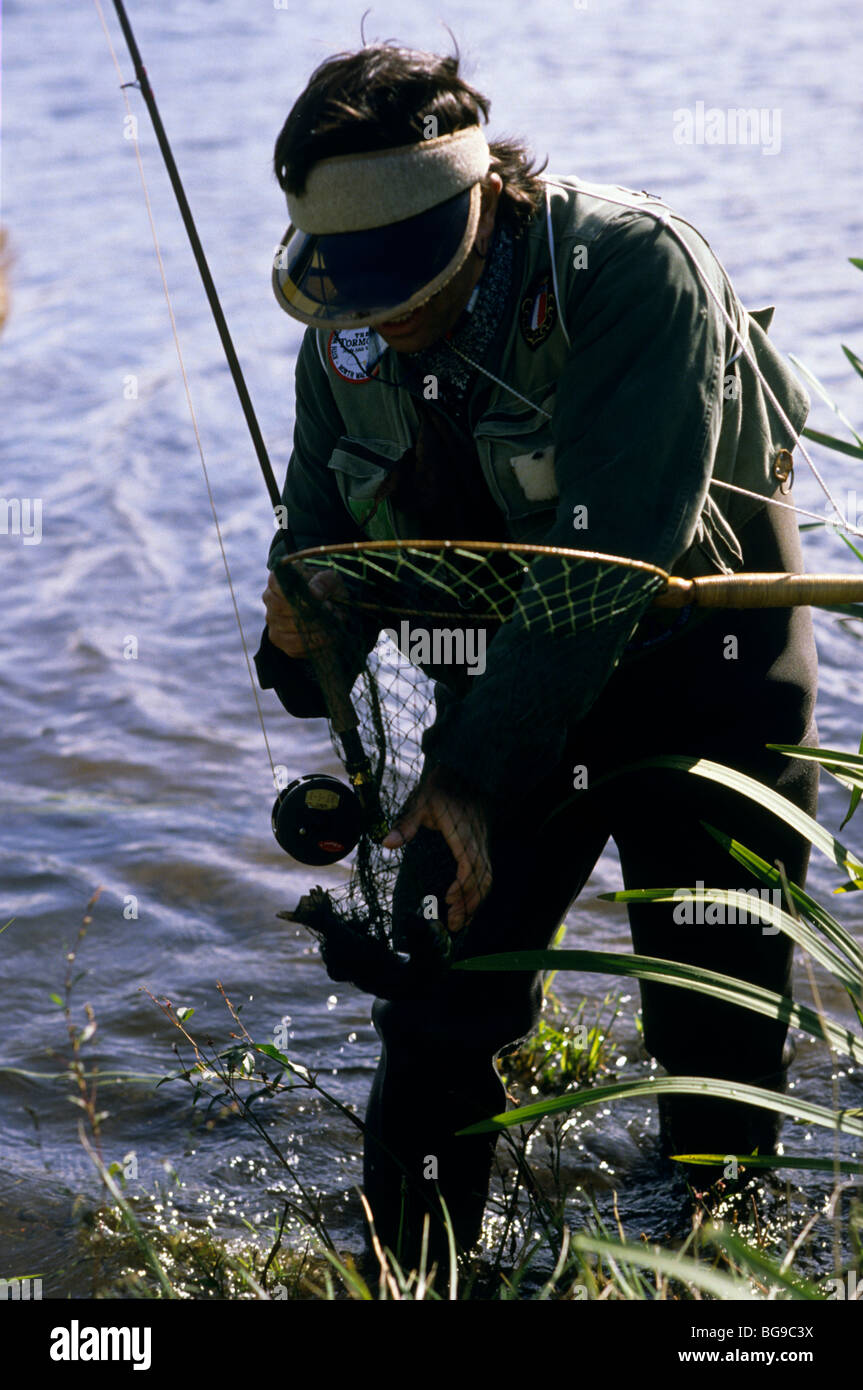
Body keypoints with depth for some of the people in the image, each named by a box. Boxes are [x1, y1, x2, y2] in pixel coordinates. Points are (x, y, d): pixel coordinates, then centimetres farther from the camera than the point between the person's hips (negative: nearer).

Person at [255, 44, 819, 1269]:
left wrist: (477, 766, -32)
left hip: (701, 672, -4)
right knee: (436, 1016, 0)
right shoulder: (344, 347, -7)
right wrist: (302, 639, -20)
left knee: (717, 1029, 4)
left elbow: (612, 548, -31)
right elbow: (322, 532, 5)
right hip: (512, 685, 5)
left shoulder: (632, 268, -26)